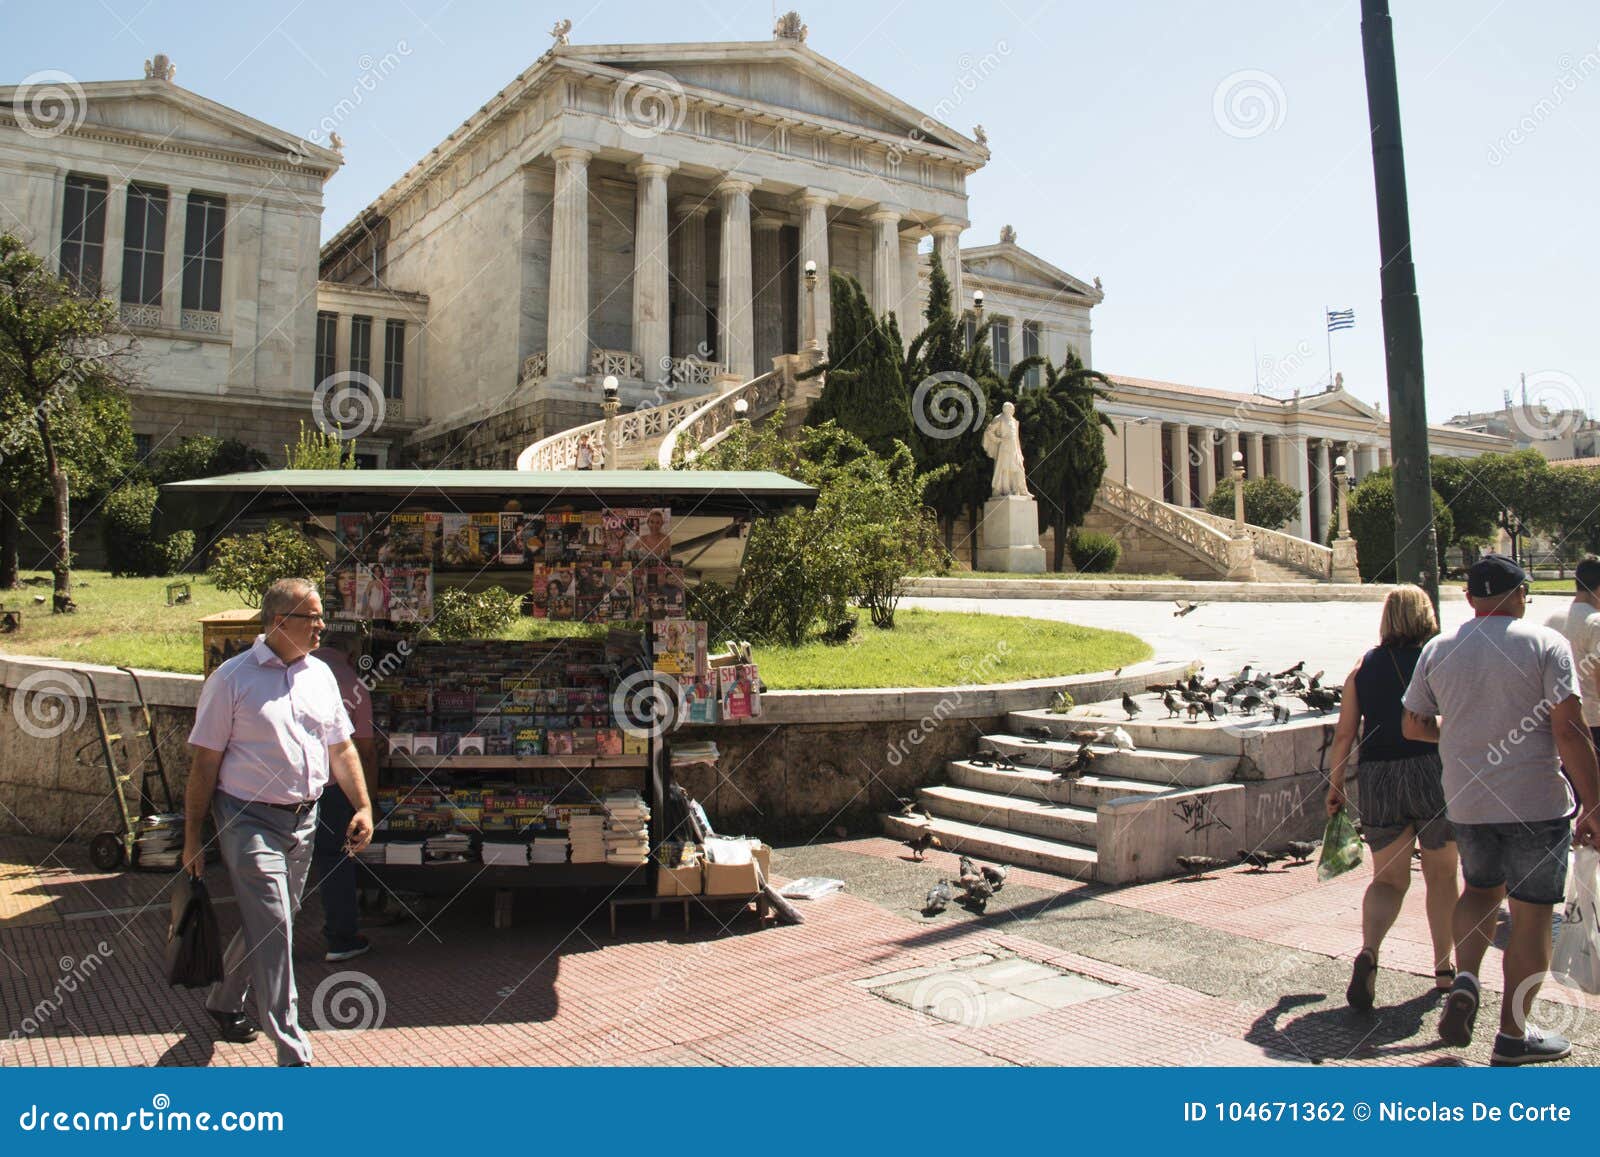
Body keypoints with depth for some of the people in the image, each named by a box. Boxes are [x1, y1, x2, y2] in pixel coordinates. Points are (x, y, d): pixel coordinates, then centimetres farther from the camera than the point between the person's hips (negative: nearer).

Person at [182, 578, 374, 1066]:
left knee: (264, 923, 18)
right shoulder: (232, 678, -9)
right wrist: (193, 837, -5)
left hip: (304, 820, 6)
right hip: (250, 820, -6)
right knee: (272, 930, -8)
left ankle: (224, 1001, 43)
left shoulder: (320, 674, 8)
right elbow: (204, 763, -6)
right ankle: (294, 1053, -1)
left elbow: (341, 748, 14)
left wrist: (363, 806, 5)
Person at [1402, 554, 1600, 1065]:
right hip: (1537, 802, -3)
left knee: (1480, 889, 25)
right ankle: (1513, 1034, 14)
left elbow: (1413, 725, 9)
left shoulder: (1439, 649, 3)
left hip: (1467, 801, 4)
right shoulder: (1545, 643, -7)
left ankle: (1465, 979, 4)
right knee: (1531, 912, 8)